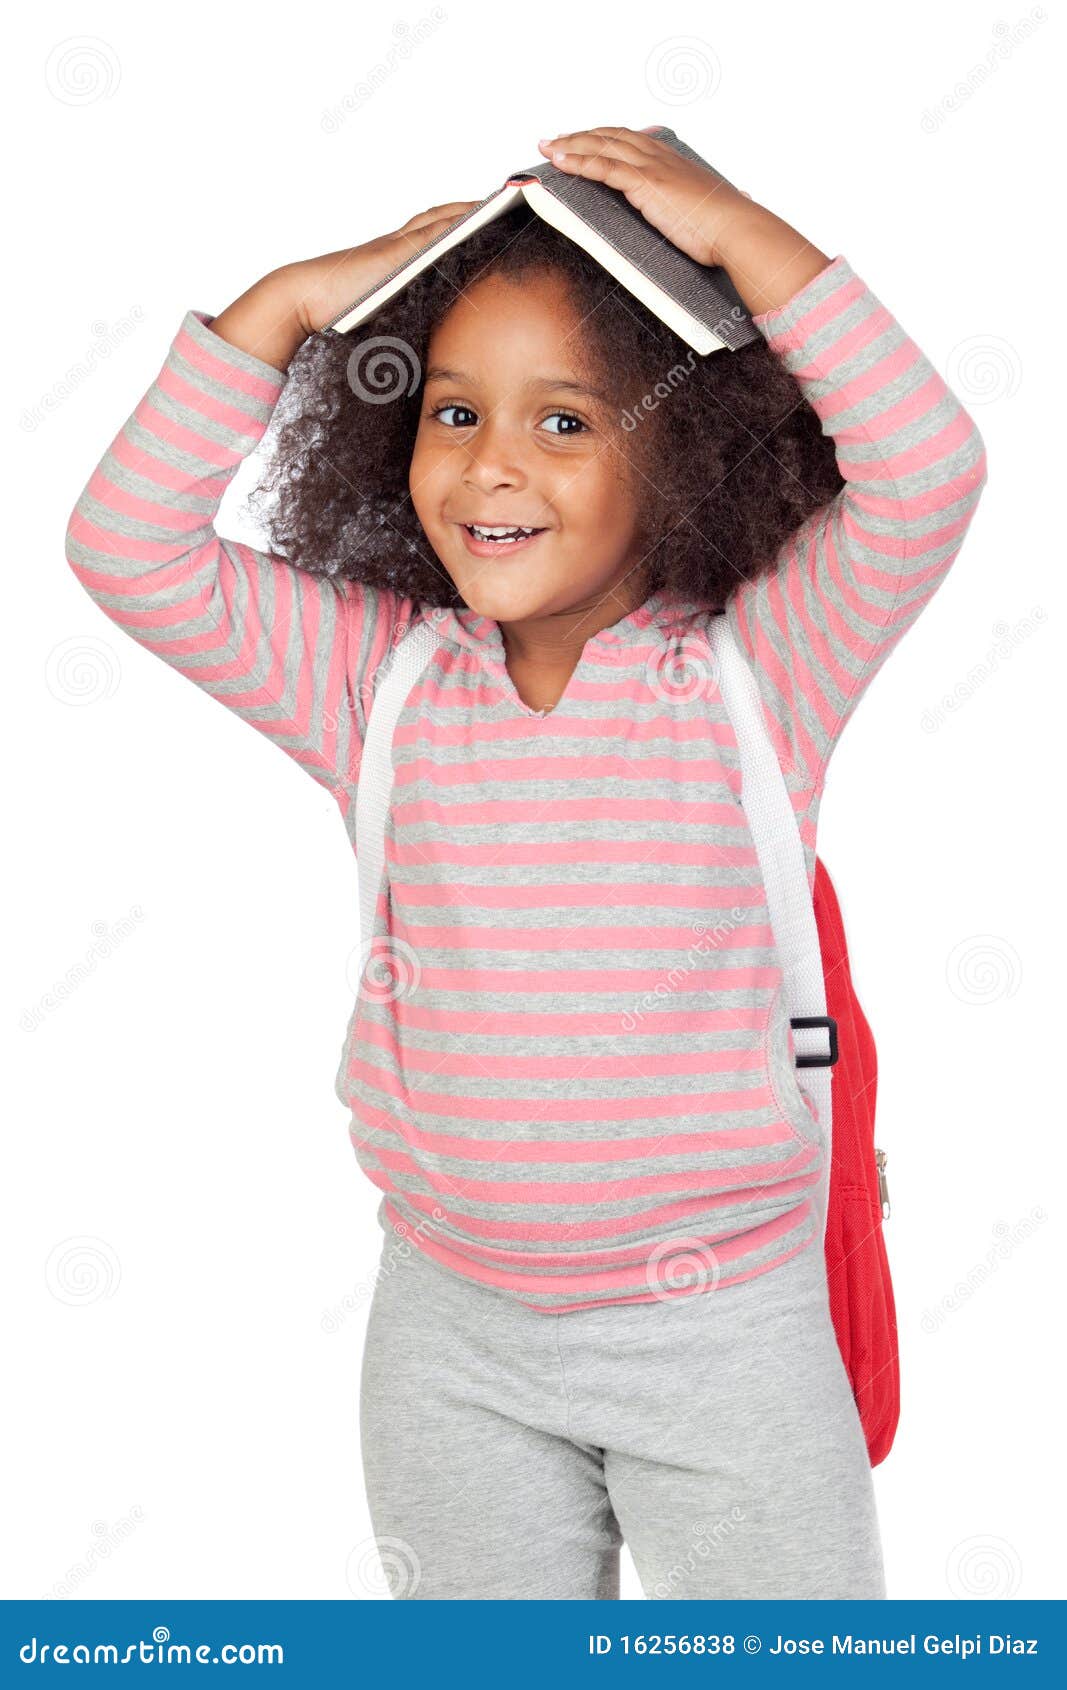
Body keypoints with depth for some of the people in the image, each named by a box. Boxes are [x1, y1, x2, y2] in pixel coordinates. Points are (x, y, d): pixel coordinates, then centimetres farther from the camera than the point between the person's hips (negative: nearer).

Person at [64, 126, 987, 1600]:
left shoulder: (763, 664, -11)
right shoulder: (379, 676, -4)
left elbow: (929, 470, -24)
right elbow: (129, 553, -9)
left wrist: (740, 233, -22)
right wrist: (285, 305, -12)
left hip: (725, 1323, -3)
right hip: (453, 1326, 3)